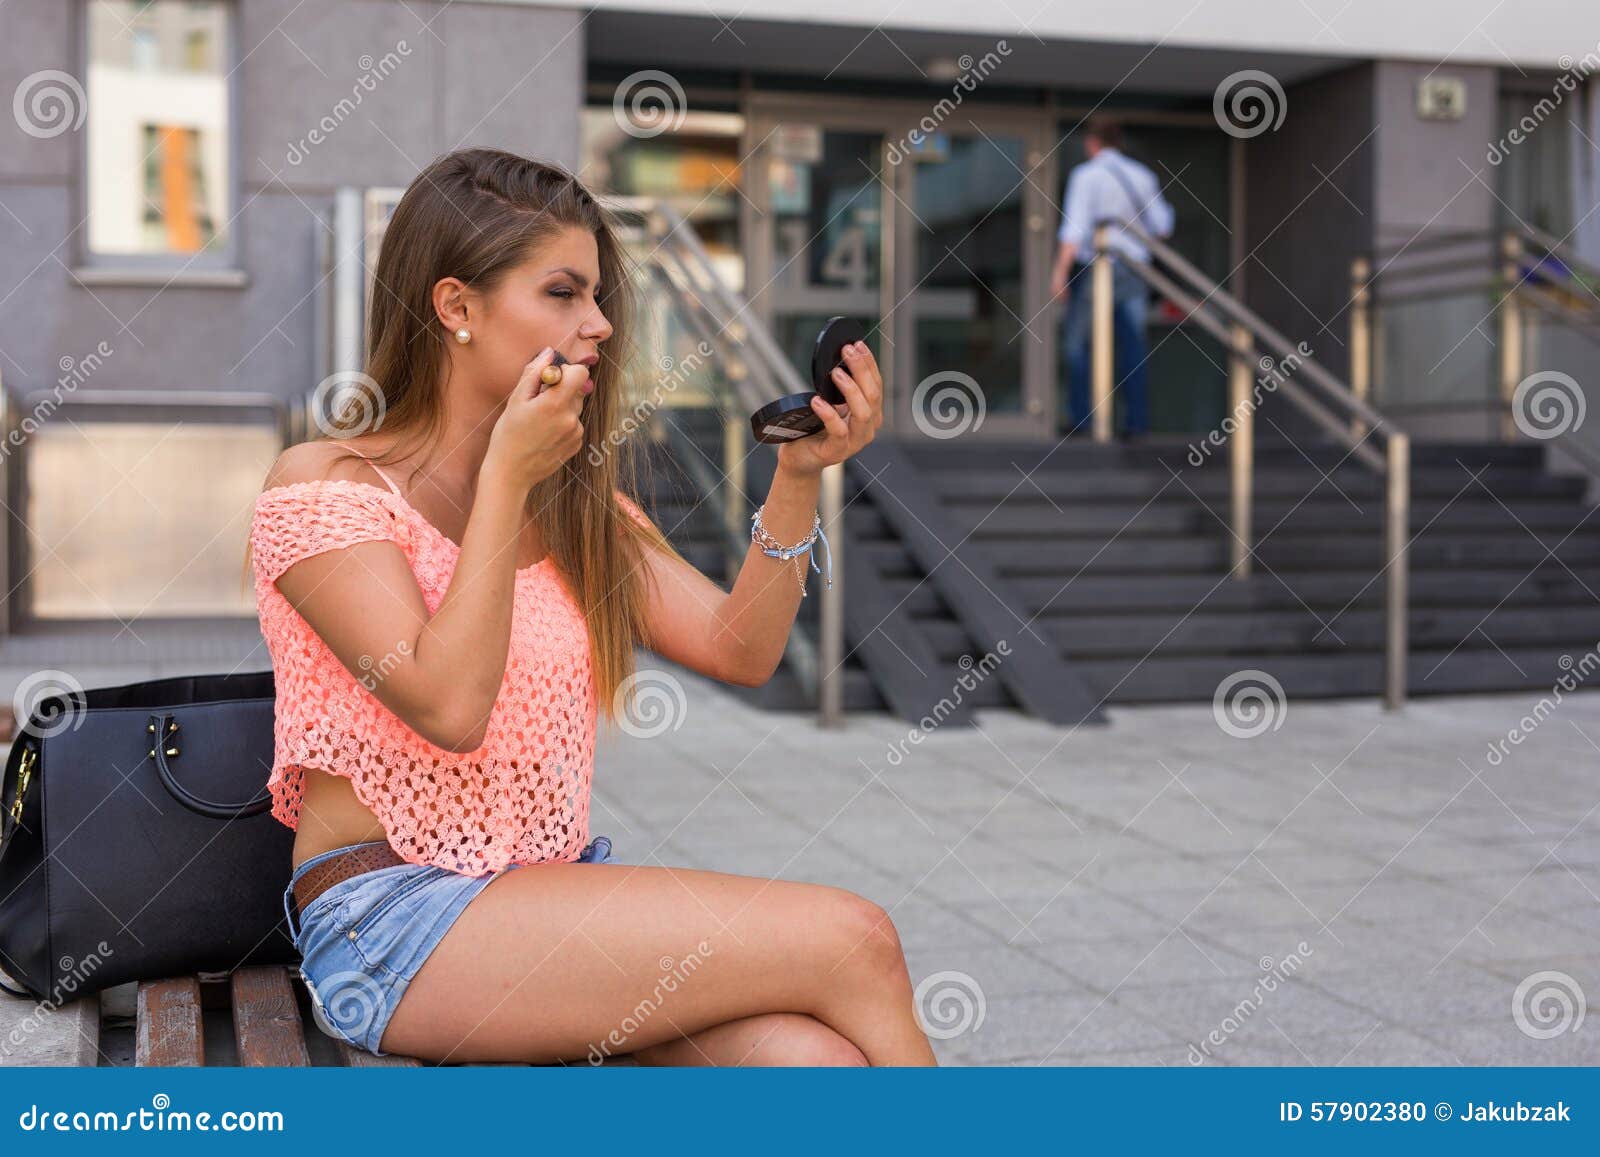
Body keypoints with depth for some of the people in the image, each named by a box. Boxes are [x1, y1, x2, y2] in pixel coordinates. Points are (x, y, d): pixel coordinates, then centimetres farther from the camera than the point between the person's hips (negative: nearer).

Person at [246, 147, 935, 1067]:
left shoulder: (575, 497, 14)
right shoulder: (321, 486, -4)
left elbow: (740, 651, 5)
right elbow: (449, 705, -18)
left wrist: (800, 474, -6)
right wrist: (506, 477, -15)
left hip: (561, 881, 6)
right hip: (396, 913, -6)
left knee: (814, 1054, -26)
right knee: (853, 942, -21)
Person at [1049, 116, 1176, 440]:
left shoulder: (1085, 175, -7)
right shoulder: (1142, 176, 7)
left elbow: (1075, 225, -18)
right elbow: (1162, 227, 12)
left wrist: (1060, 270, -21)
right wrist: (1164, 211, 34)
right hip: (1132, 268, 4)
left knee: (1076, 341, 8)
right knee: (1132, 346, 3)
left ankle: (1080, 416, 3)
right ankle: (1137, 420, -4)